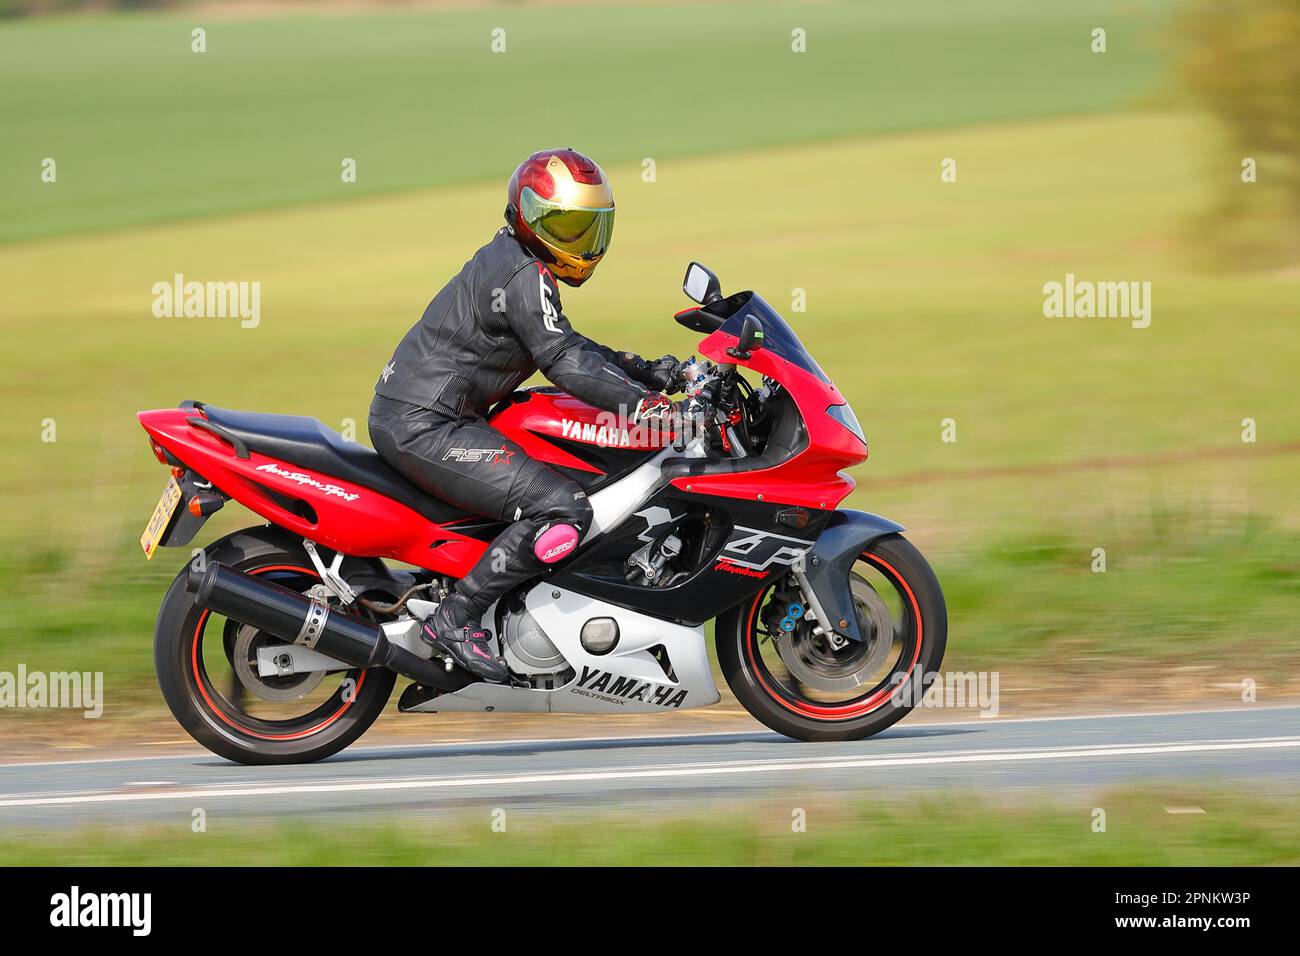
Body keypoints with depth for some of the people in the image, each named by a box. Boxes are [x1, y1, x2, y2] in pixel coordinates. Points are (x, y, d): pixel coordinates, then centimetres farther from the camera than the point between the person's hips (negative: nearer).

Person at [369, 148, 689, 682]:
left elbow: (567, 346, 25)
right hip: (424, 427, -11)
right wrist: (646, 406, -26)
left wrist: (645, 371, 16)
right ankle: (456, 619, -16)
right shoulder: (524, 276, -13)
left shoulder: (507, 260, 19)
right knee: (562, 510, -20)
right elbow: (563, 361, -22)